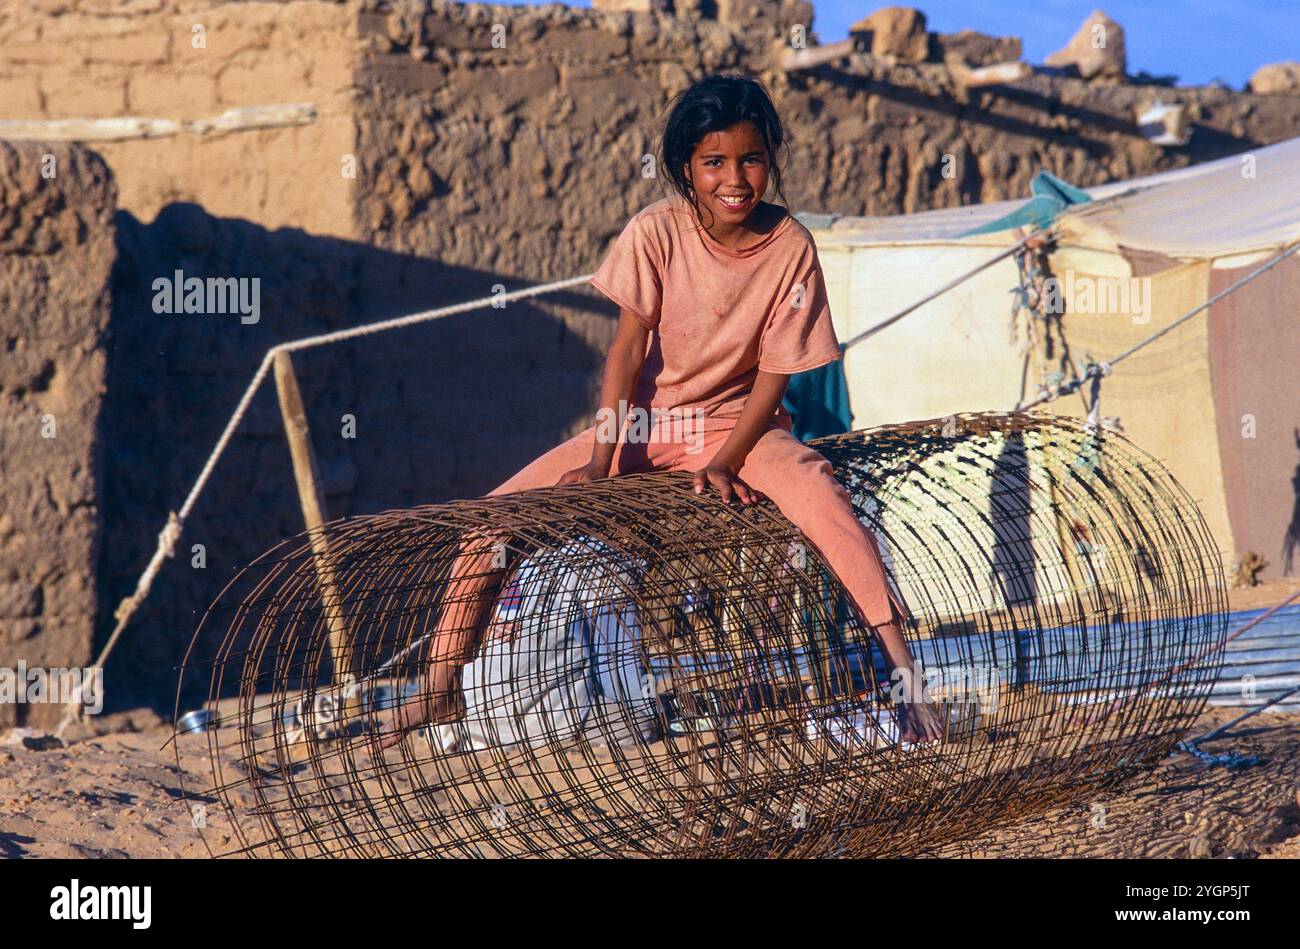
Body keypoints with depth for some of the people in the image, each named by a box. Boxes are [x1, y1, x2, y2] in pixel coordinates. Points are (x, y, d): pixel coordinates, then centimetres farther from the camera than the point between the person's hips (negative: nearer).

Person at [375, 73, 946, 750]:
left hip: (739, 422, -1)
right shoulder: (657, 232, -14)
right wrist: (600, 461, -18)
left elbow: (775, 371, -9)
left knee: (823, 498, -33)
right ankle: (442, 690, 1)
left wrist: (726, 463, -21)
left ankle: (906, 677, -29)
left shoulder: (790, 247, -13)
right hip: (644, 419, 1)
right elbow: (628, 347, -11)